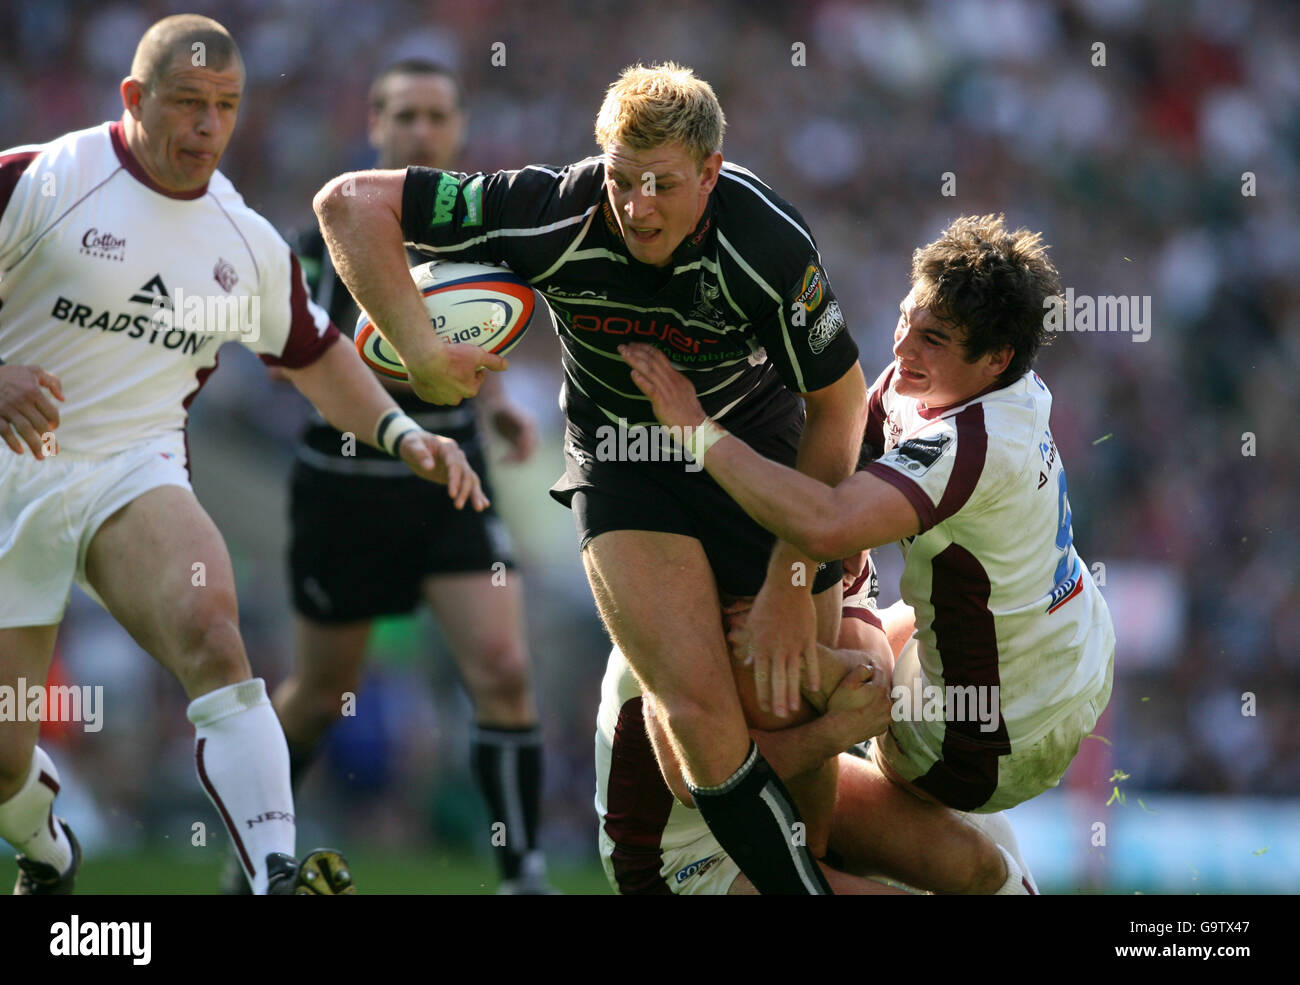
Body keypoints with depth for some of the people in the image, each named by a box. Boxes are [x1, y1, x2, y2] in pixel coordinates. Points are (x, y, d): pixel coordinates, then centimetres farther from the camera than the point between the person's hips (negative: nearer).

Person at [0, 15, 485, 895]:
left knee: (210, 629, -30)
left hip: (136, 472, 2)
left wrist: (404, 436, 10)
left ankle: (277, 874, -36)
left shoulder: (248, 244, 8)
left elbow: (315, 354, 23)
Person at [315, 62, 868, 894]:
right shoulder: (554, 215, -27)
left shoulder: (770, 246, -28)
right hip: (620, 450, 0)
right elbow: (351, 203, -22)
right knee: (698, 712, -19)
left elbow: (838, 403, -15)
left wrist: (791, 585, -15)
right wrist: (418, 348, -34)